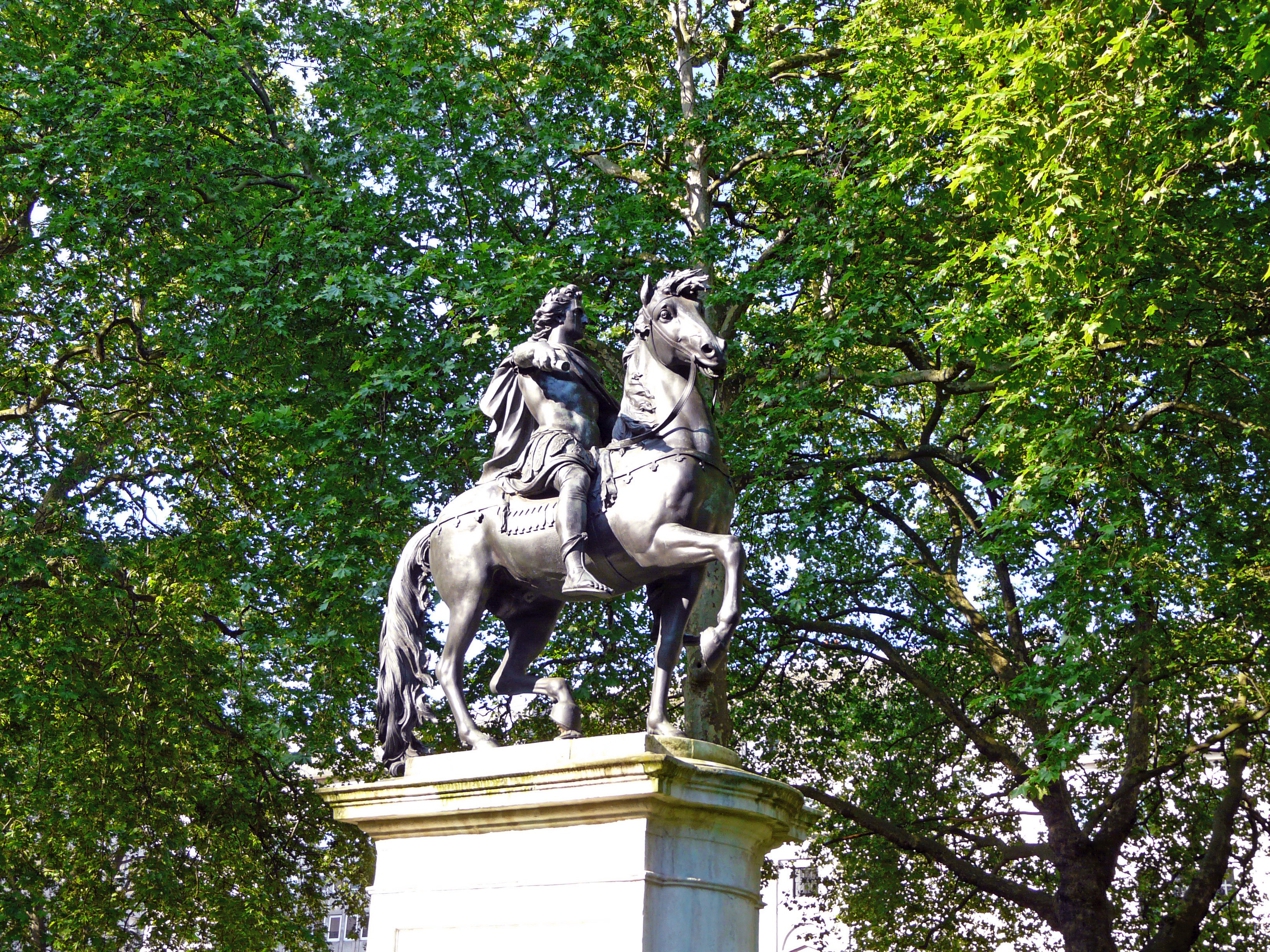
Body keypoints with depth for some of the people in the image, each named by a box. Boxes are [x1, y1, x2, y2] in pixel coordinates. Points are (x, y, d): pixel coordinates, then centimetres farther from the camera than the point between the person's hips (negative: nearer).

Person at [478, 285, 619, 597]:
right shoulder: (533, 350, 18)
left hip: (590, 452, 9)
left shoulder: (584, 367, 38)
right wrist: (541, 353, -30)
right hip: (553, 441, -9)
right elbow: (521, 354, -8)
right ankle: (575, 571, -61)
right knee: (575, 477, -39)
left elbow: (608, 417, 36)